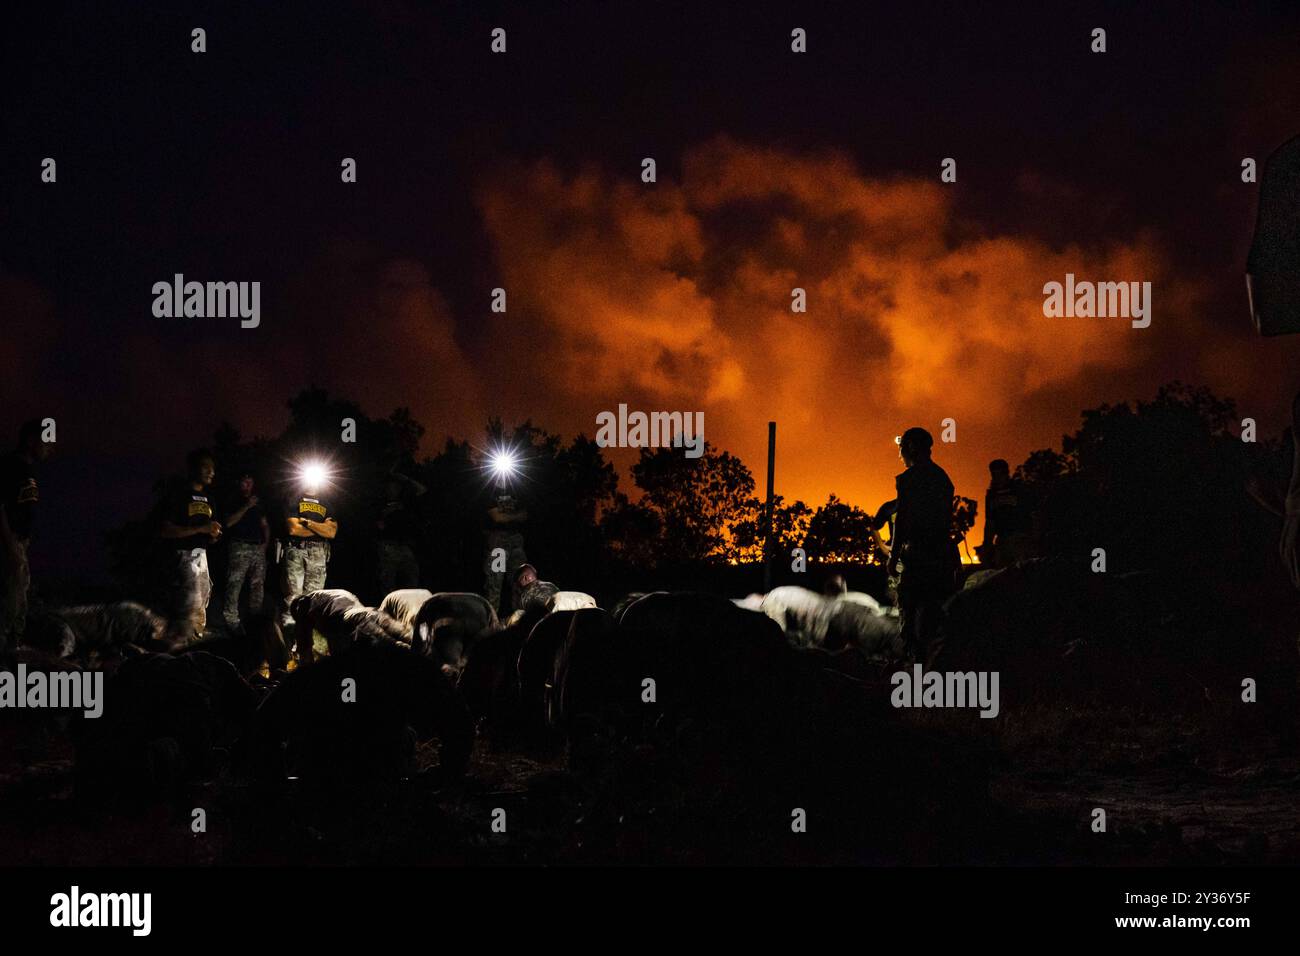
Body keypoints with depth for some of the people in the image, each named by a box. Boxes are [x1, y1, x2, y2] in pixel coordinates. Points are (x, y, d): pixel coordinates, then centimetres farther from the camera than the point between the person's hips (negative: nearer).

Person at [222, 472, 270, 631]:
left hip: (258, 547, 6)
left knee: (258, 583, 2)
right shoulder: (233, 503, 8)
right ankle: (231, 620, -18)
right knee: (234, 584, -14)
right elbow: (228, 522, -6)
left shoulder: (258, 505, 24)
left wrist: (266, 542, 10)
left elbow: (265, 524, 26)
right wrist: (246, 507, -11)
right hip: (239, 546, -6)